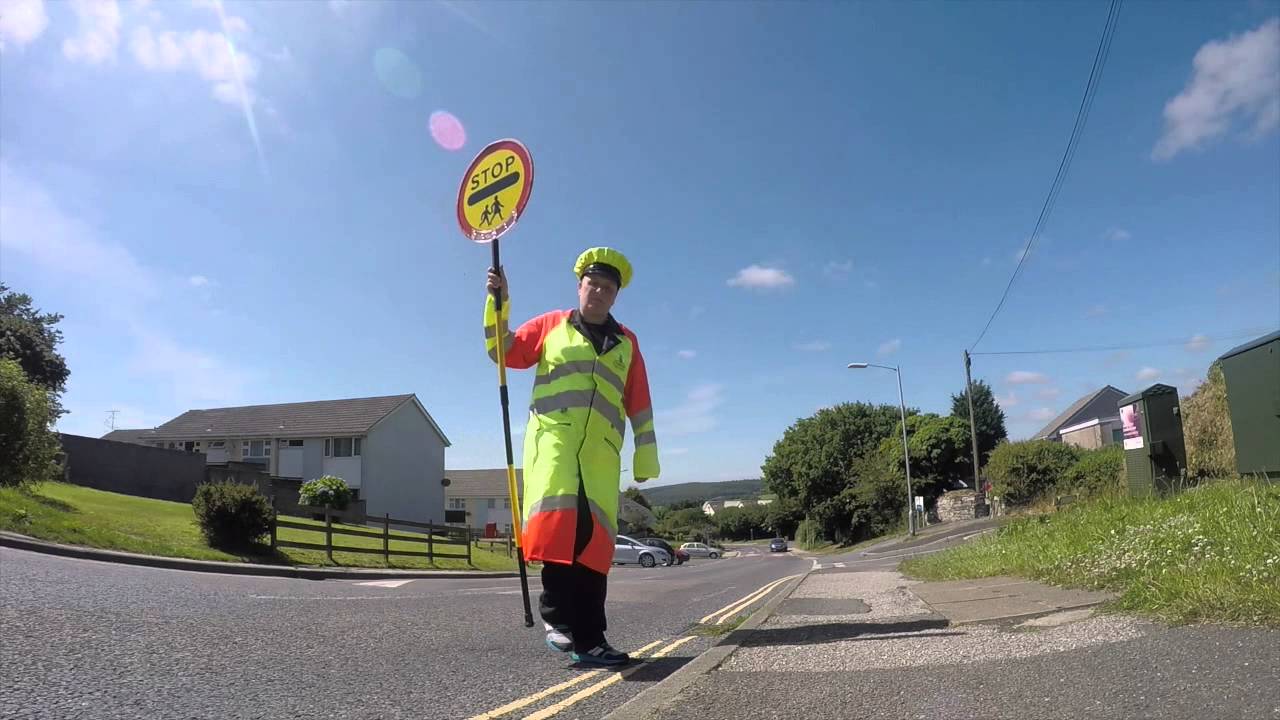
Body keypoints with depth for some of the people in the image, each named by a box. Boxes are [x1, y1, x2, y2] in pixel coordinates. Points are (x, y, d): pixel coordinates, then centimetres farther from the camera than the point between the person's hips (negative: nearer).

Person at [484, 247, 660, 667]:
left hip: (601, 447, 2)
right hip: (553, 434, -2)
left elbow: (640, 404, 17)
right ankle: (558, 614, -17)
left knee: (595, 537, -3)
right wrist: (498, 302, 1)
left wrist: (645, 459, 13)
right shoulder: (551, 325, 16)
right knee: (556, 514, -28)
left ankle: (588, 639, 4)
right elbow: (503, 351, 11)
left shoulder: (626, 342, 20)